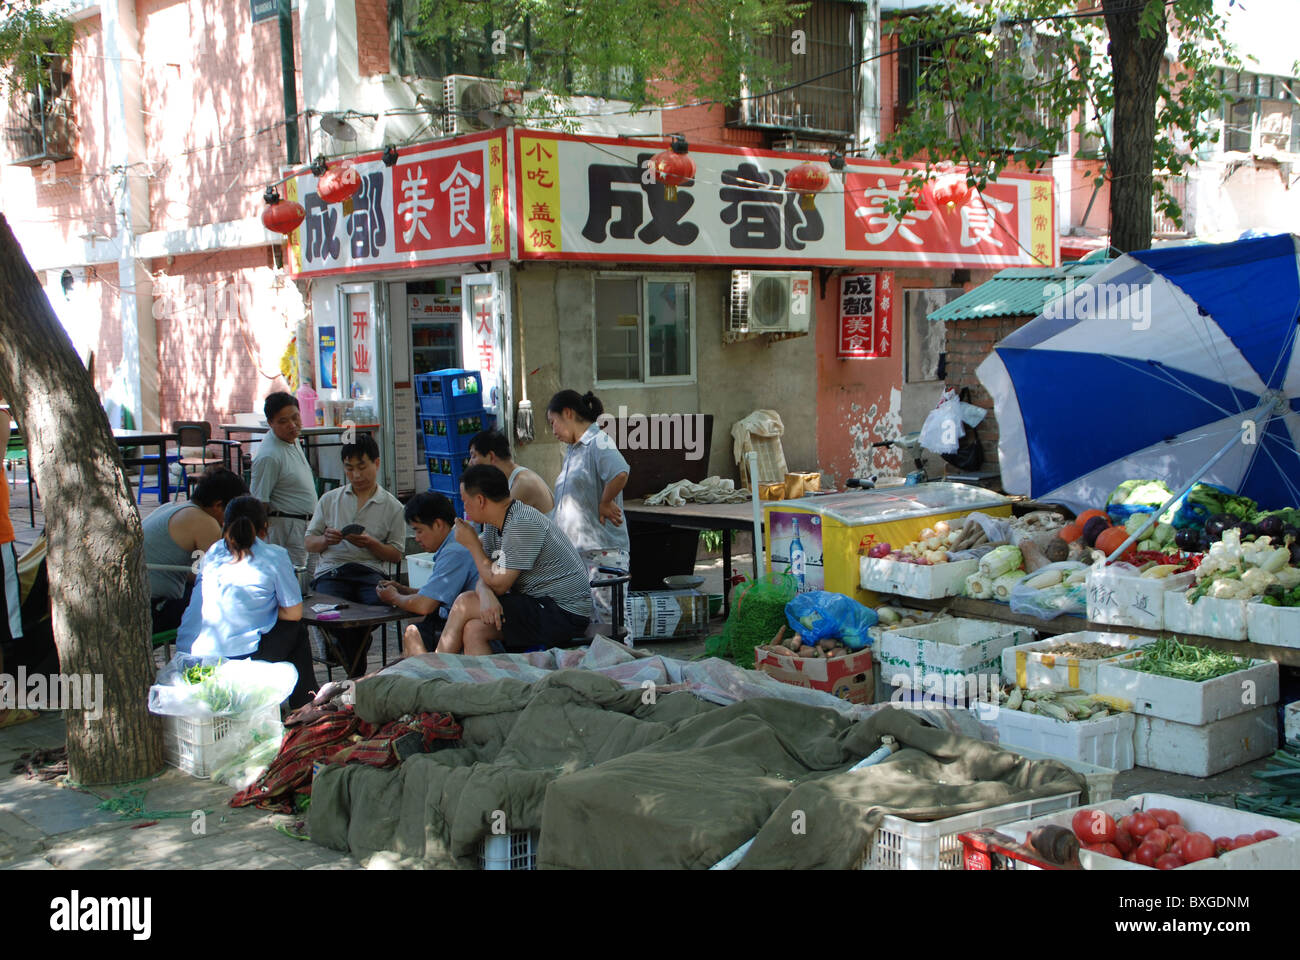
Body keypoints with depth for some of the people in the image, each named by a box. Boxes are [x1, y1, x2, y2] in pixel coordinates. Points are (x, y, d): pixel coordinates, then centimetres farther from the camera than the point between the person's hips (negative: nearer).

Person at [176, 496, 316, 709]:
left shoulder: (213, 552, 13)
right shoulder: (275, 556, 0)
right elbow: (294, 613, 2)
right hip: (239, 655, -5)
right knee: (296, 630, 24)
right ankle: (305, 706, 30)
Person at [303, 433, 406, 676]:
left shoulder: (392, 507, 15)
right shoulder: (330, 500, 22)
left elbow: (396, 555, 10)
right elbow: (309, 543, 20)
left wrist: (371, 543, -9)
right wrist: (326, 540, -4)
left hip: (371, 570, -1)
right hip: (331, 569, 1)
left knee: (381, 601, -36)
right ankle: (358, 672, -11)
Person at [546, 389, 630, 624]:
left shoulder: (598, 442, -11)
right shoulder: (572, 450, 19)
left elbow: (620, 474, -30)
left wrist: (605, 503, -17)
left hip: (603, 549, -9)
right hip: (574, 549, 9)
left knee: (609, 616, -7)